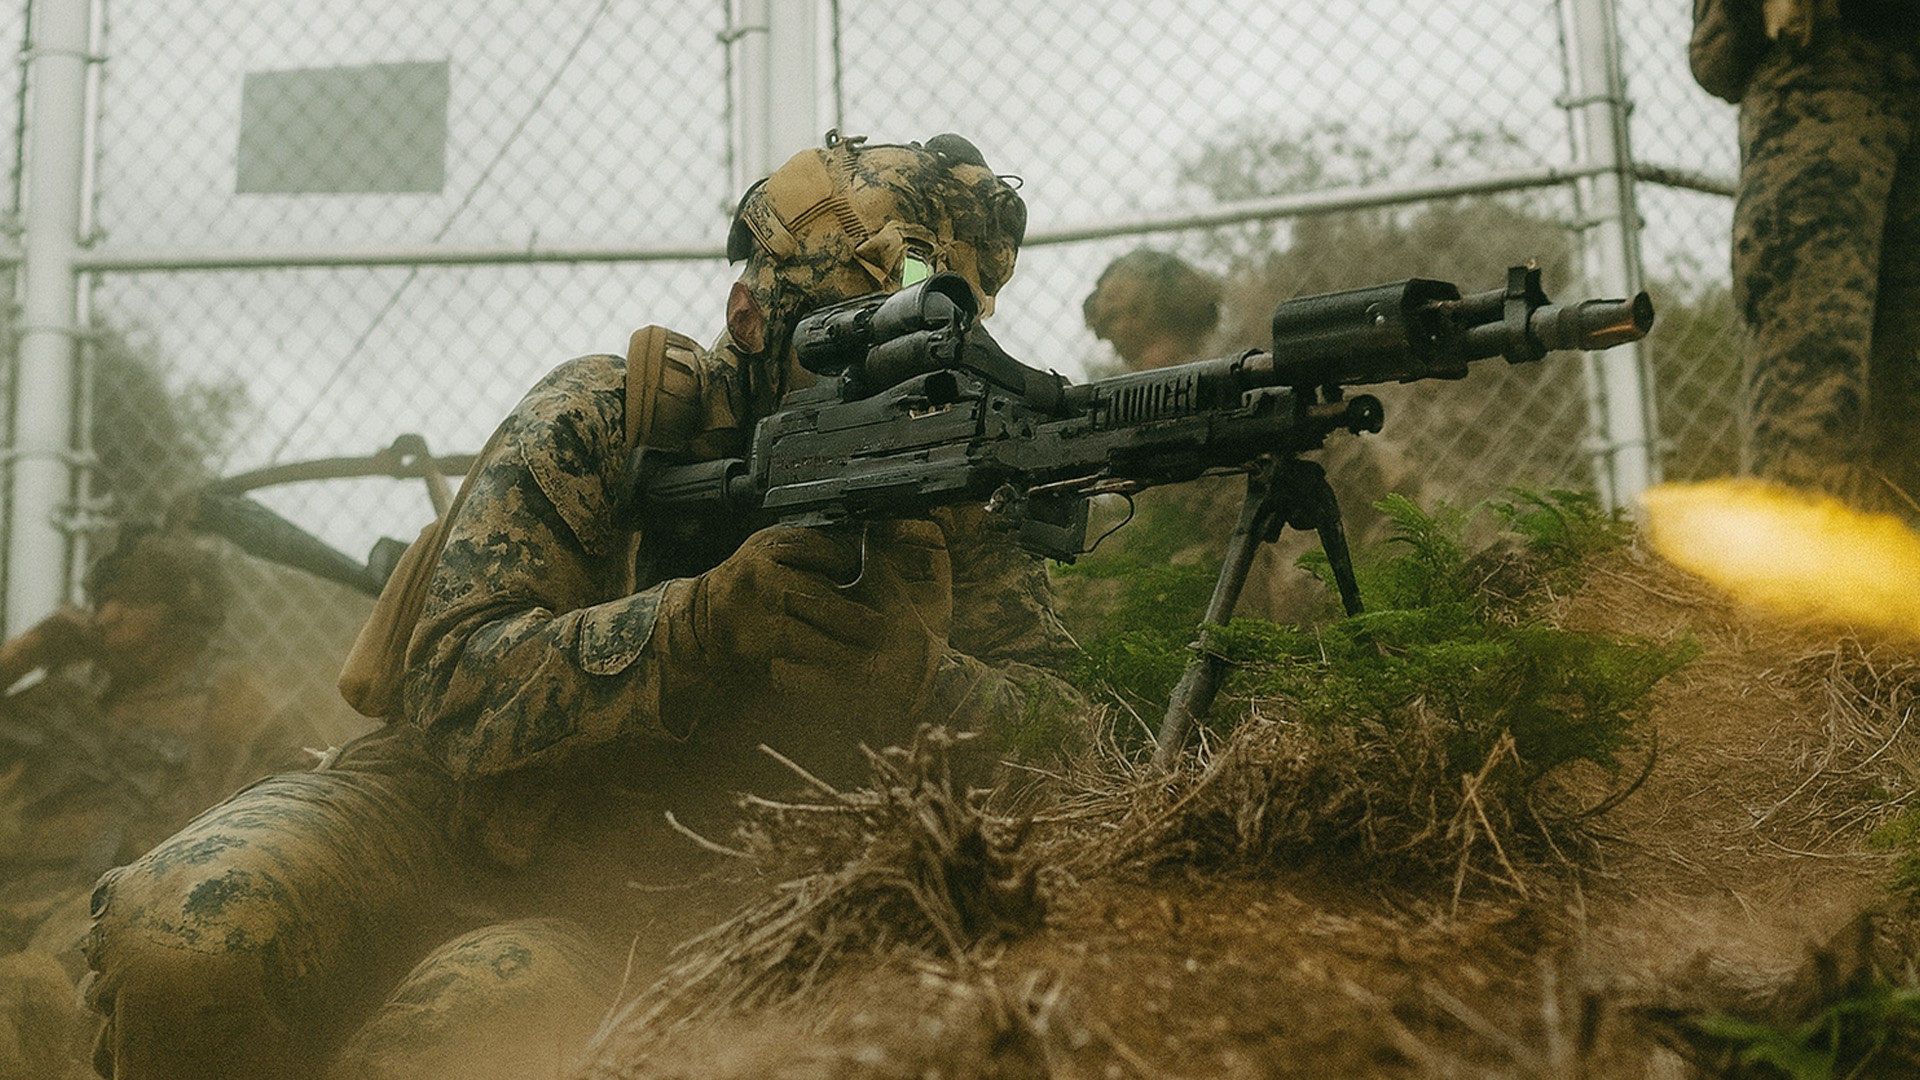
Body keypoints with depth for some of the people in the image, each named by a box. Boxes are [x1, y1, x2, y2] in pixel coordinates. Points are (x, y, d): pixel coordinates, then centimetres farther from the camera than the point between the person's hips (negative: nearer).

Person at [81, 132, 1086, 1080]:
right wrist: (701, 620, -34)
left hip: (654, 892, 0)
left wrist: (906, 667, -32)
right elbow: (451, 689, -18)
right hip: (453, 798, 0)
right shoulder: (599, 419, -9)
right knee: (190, 942, -29)